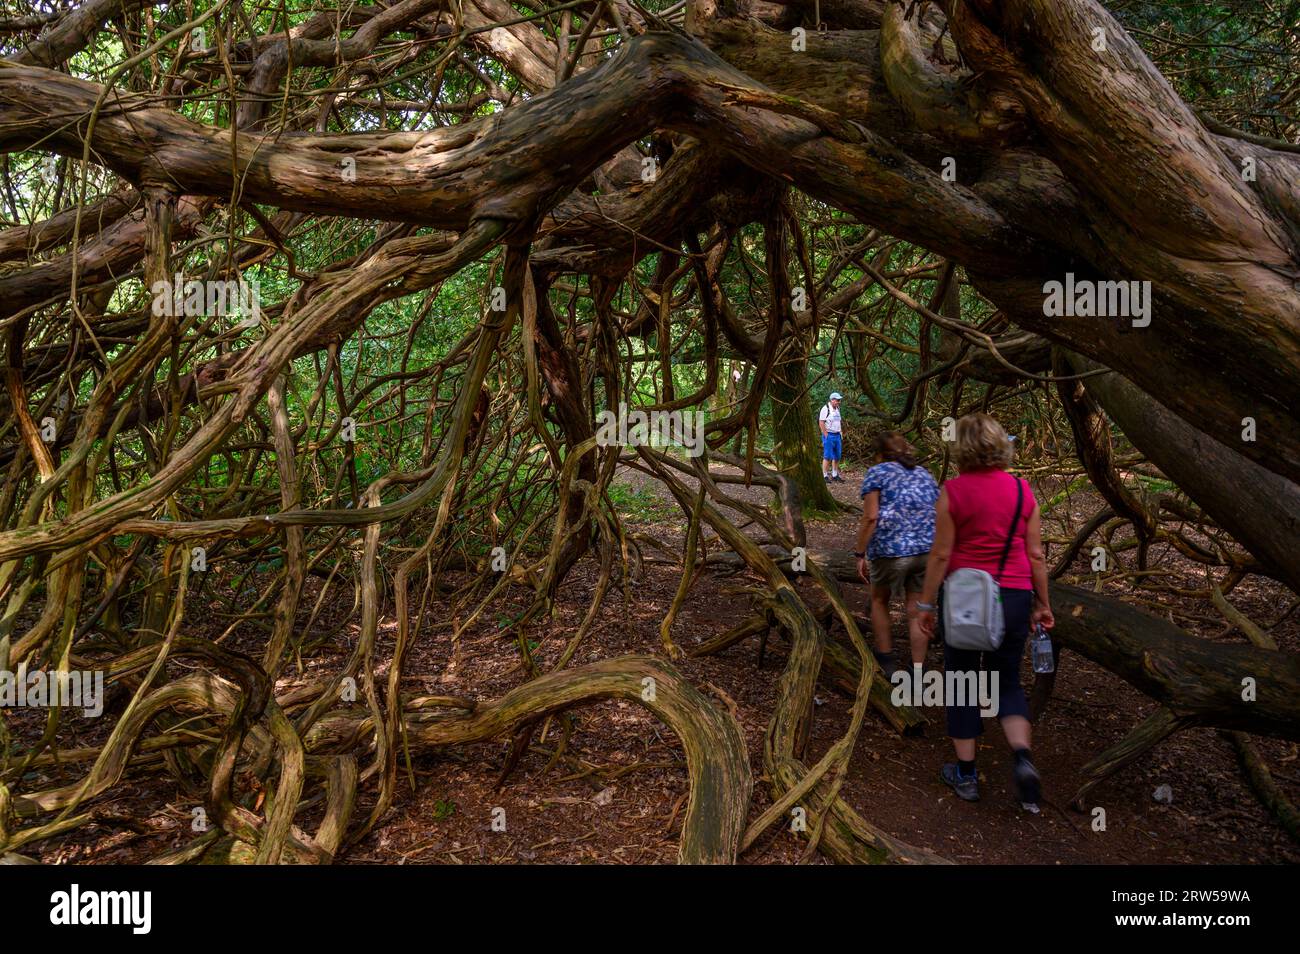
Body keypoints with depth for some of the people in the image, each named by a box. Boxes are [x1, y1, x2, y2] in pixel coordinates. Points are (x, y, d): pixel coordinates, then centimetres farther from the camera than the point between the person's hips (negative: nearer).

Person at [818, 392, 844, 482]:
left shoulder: (837, 409, 14)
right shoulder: (826, 408, -12)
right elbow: (821, 423, -16)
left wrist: (840, 435, 14)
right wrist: (826, 436, -17)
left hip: (837, 435, 8)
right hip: (829, 435, -8)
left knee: (837, 456, 9)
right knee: (827, 456, -7)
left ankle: (835, 475, 18)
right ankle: (825, 476, -2)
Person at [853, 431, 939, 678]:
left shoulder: (877, 473, 3)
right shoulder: (925, 474, 19)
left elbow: (870, 517, -7)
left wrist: (860, 554, -3)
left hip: (891, 549, -4)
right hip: (928, 549, 4)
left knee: (879, 601, 18)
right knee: (916, 608, 11)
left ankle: (886, 663, 22)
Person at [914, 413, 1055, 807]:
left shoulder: (953, 491, -9)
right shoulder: (1022, 490, 1)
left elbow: (941, 554, -8)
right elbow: (1036, 555, 4)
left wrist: (926, 603, 0)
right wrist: (1043, 603, 14)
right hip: (1013, 596, 3)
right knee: (1007, 682, 17)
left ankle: (966, 775, 18)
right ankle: (1023, 758, -4)